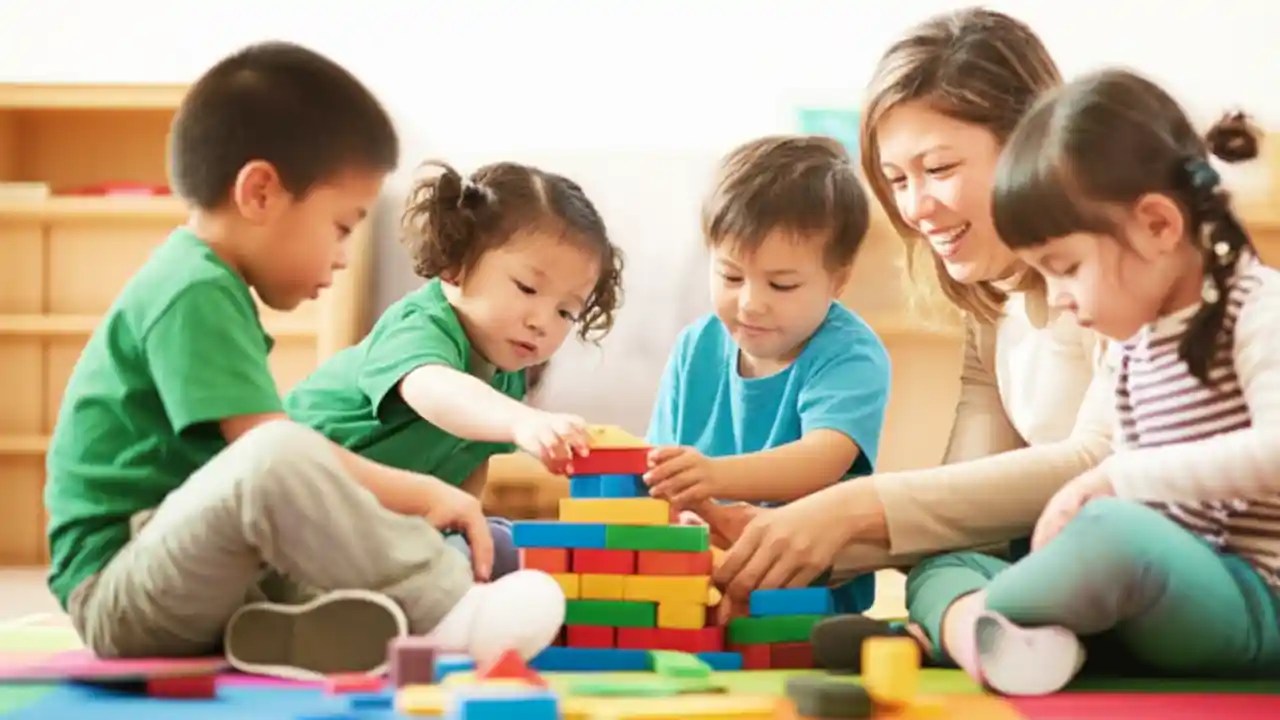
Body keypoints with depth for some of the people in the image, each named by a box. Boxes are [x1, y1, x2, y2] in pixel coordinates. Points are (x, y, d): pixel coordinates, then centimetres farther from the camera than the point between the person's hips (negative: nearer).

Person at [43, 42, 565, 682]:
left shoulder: (205, 288, 17)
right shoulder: (195, 295, -15)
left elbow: (253, 456, 17)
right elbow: (270, 449, -22)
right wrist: (424, 494, -12)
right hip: (117, 594, -11)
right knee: (280, 462, -34)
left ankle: (289, 626, -18)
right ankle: (447, 611, -20)